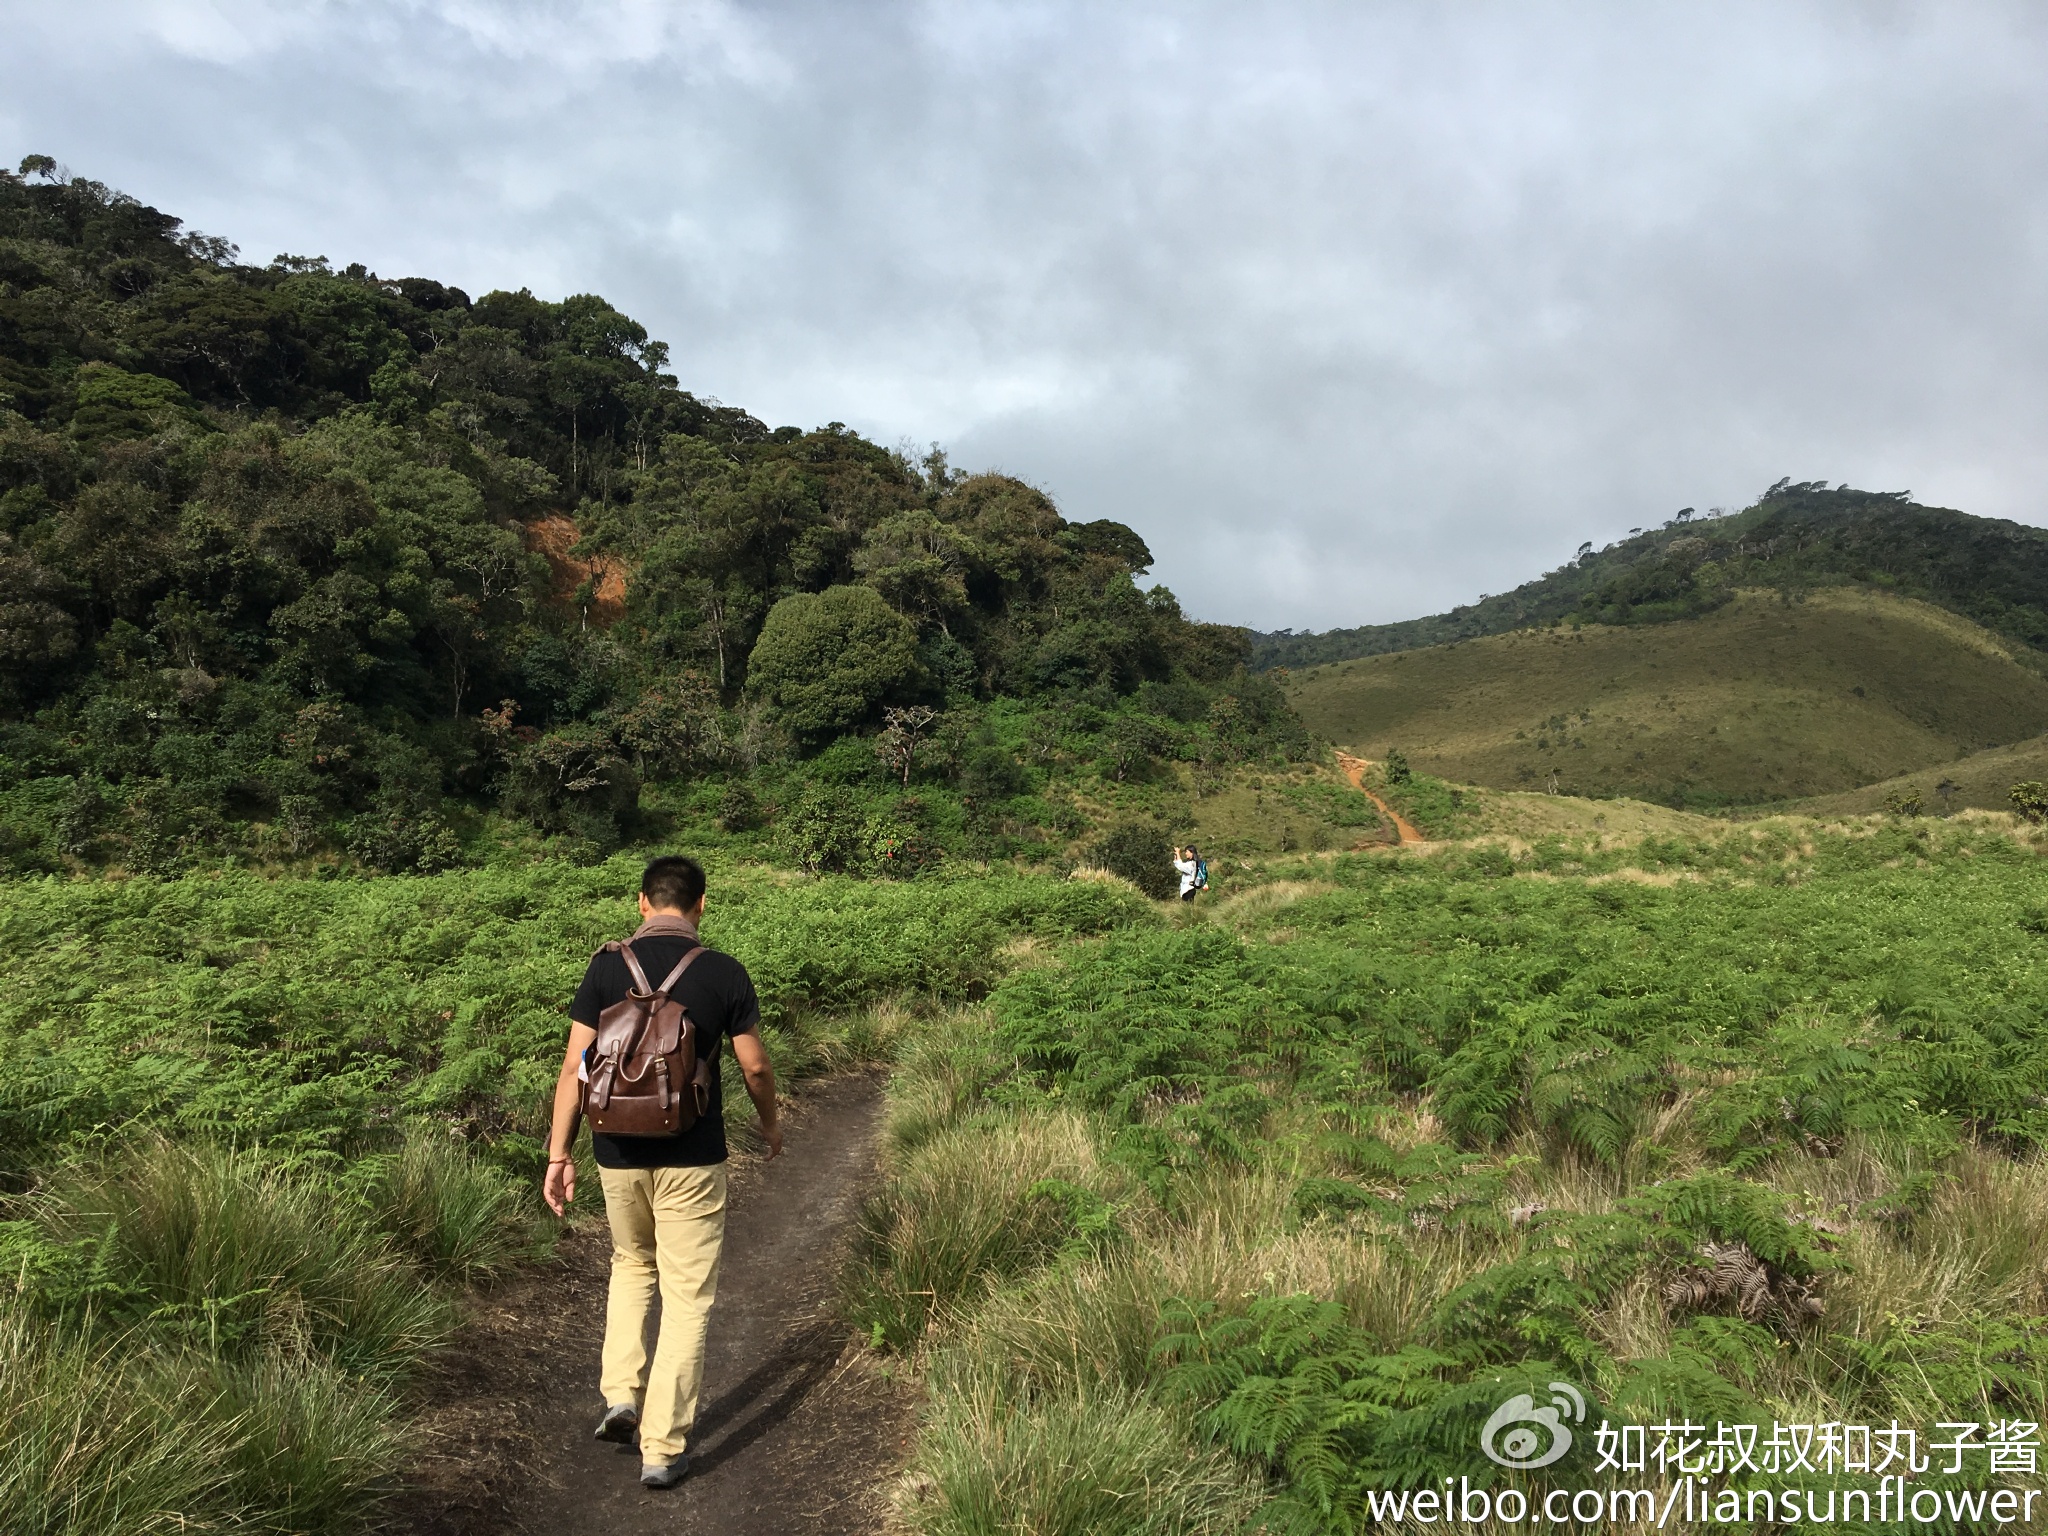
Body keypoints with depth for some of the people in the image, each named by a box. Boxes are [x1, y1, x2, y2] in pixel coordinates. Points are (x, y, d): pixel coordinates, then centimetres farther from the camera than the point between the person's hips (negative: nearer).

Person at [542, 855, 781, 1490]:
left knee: (631, 1264, 28)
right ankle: (662, 1449, 12)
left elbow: (576, 1065, -5)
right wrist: (770, 1122, 17)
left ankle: (621, 1395, 18)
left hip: (619, 1154, 2)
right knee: (687, 1298, 8)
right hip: (692, 1159, -2)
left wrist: (558, 1154, 2)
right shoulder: (724, 973, -8)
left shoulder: (607, 967, -4)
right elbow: (754, 1065, -2)